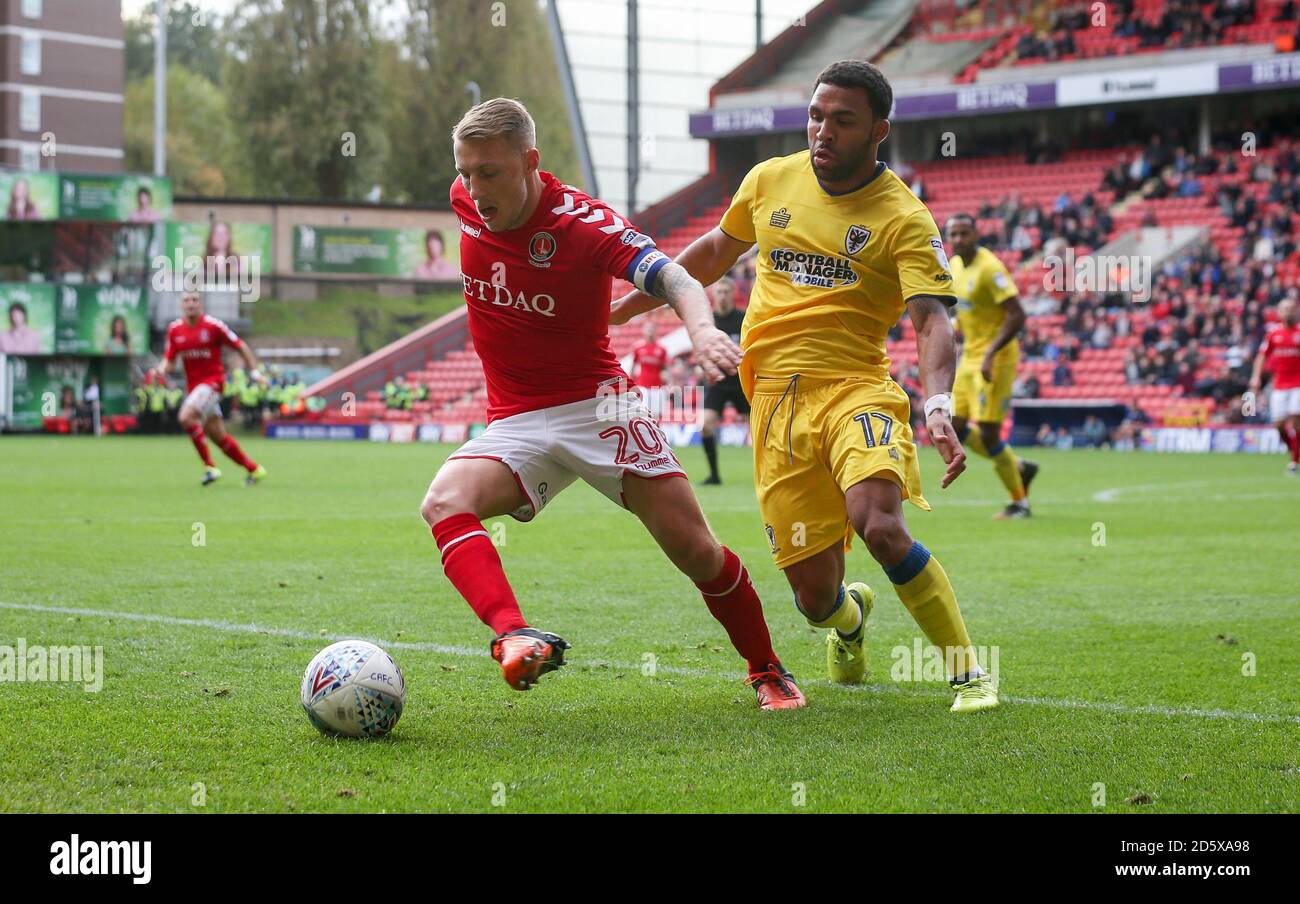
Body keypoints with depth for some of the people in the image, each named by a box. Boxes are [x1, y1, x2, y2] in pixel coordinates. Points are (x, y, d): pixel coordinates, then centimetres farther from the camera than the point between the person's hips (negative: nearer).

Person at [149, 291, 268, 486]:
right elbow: (169, 360, 10)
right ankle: (254, 469, 21)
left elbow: (241, 347, -2)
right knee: (218, 436, 7)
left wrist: (254, 371, -8)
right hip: (193, 386, 6)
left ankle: (209, 466, -18)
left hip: (212, 380, -6)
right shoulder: (174, 329, 4)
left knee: (186, 417, -27)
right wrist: (162, 369, -12)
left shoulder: (213, 325, -9)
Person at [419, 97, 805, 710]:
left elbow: (675, 279, -30)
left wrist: (701, 328, -53)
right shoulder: (465, 200, -2)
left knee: (694, 550, -6)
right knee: (444, 502, -28)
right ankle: (514, 637, -49)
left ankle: (768, 671, 18)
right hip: (515, 423, 4)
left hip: (596, 405, -4)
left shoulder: (584, 222, -18)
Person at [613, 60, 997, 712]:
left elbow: (932, 322, -16)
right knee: (815, 593, -1)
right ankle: (849, 619, 40)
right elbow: (715, 251, 27)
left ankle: (968, 673, -15)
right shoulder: (771, 181, 9)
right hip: (776, 398, 3)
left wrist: (939, 405, -34)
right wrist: (625, 306, 31)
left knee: (879, 524, -32)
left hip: (855, 388, -3)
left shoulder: (902, 218, -5)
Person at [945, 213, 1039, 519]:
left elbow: (1017, 316, -22)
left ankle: (1019, 502, 6)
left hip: (995, 359, -9)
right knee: (957, 429, 6)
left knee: (988, 433, -9)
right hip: (969, 357, 9)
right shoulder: (954, 266, 9)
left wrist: (990, 354, -26)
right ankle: (1020, 467, 24)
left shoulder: (989, 268, -17)